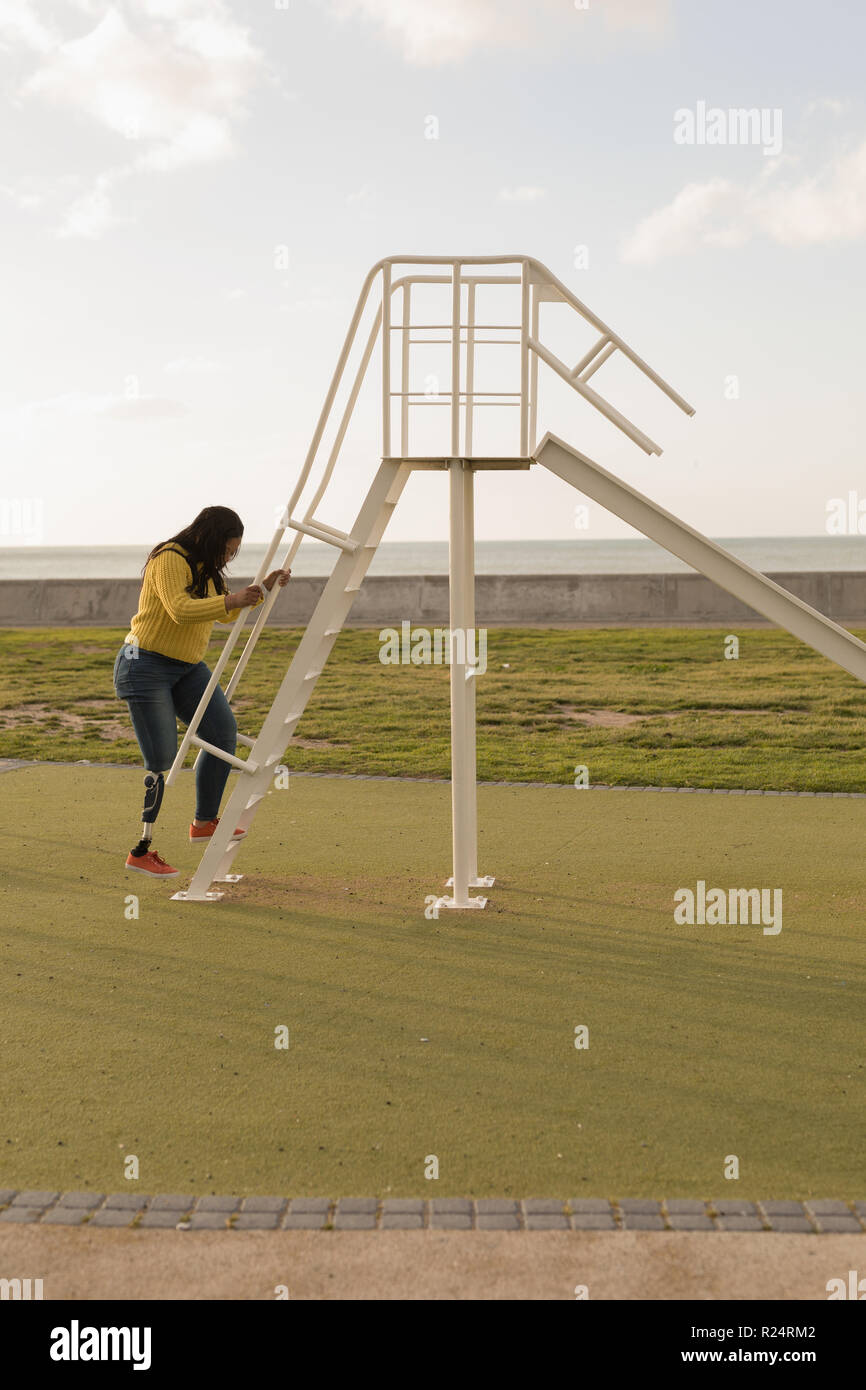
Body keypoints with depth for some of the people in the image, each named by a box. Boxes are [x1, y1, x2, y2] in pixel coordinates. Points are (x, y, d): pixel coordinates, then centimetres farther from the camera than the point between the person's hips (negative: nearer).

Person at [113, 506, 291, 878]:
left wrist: (264, 588, 12)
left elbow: (225, 614, 22)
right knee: (162, 761, -11)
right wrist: (231, 600, -41)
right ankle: (141, 852, -2)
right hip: (146, 666, -9)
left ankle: (204, 822, 13)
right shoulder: (169, 559, -18)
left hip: (187, 667, 9)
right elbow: (180, 610, -32)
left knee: (224, 734, -2)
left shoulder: (205, 568, 12)